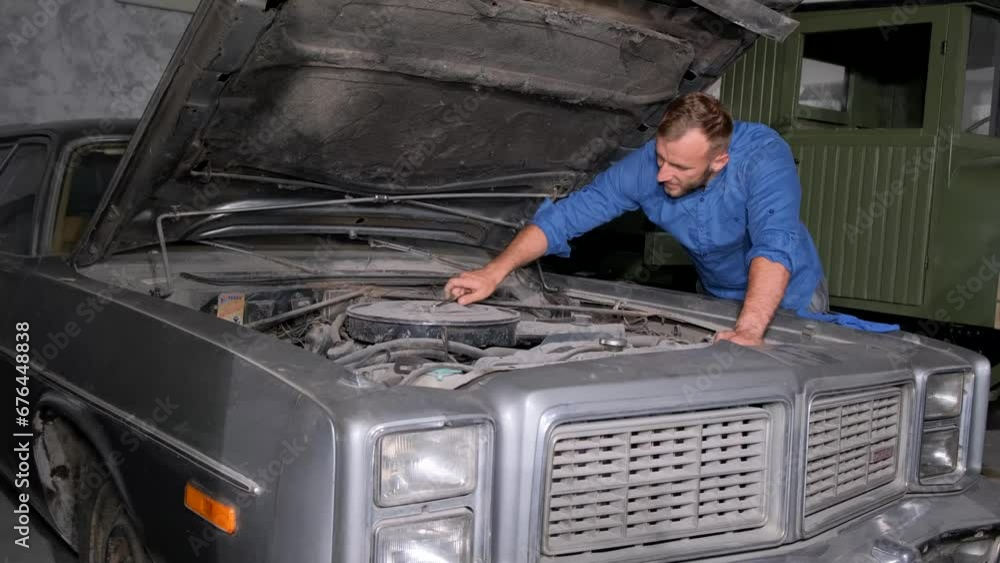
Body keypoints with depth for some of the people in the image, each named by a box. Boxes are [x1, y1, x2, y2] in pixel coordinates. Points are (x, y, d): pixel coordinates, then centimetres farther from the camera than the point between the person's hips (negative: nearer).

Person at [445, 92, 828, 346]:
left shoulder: (764, 155, -35)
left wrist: (750, 330, -61)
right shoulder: (645, 167, -24)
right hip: (717, 299, 3)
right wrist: (494, 273, -29)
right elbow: (567, 214, -21)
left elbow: (775, 246, -47)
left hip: (790, 297, -3)